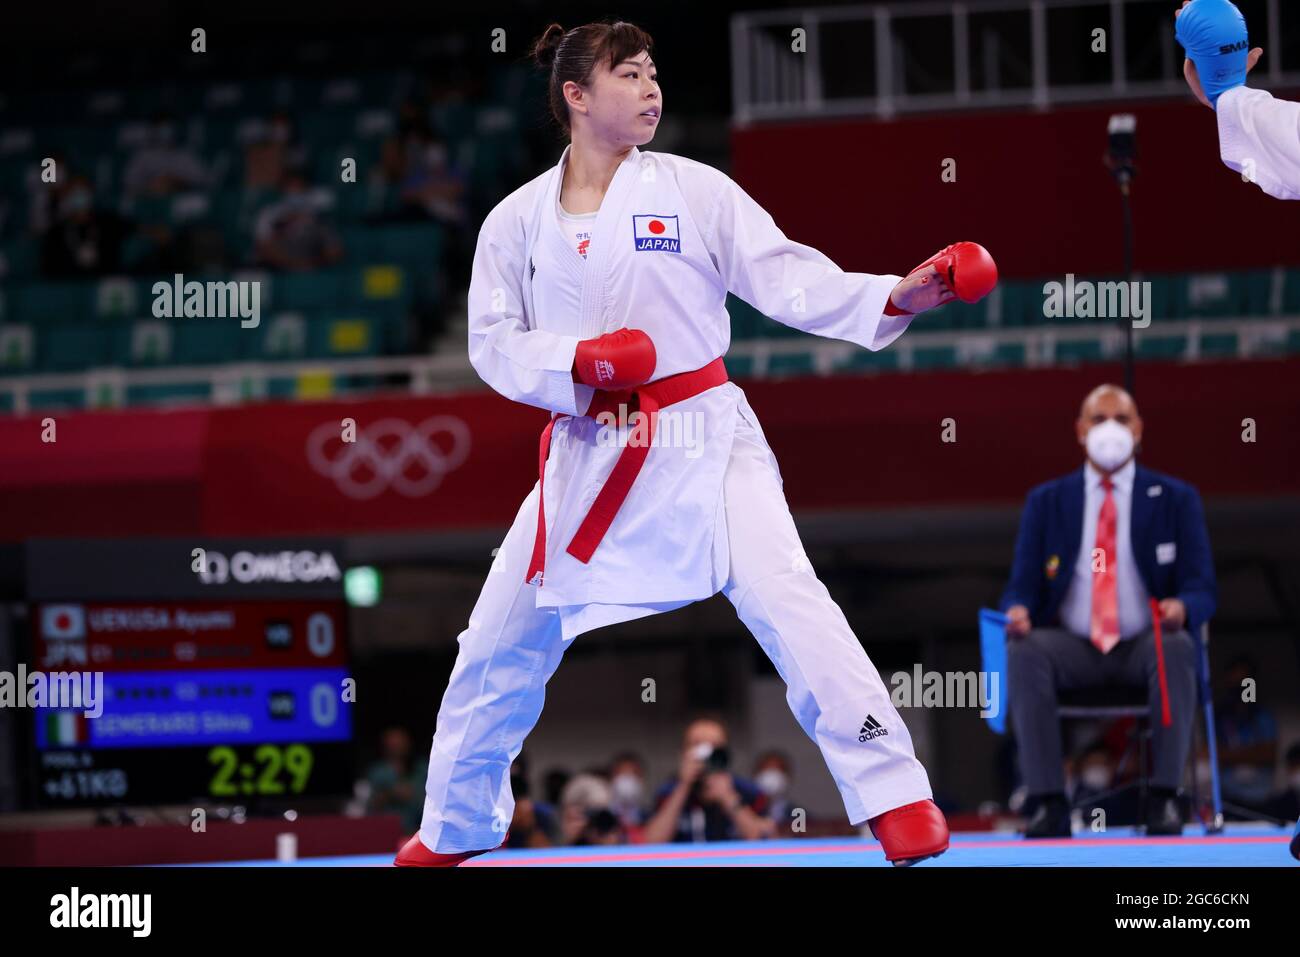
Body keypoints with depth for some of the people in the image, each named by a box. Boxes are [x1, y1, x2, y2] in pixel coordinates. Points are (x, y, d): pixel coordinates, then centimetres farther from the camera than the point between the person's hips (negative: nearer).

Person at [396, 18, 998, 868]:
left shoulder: (693, 192, -1)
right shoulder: (518, 221, 3)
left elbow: (790, 280, -6)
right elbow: (494, 344, 3)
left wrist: (894, 296, -21)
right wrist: (577, 362, -16)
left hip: (700, 439, -3)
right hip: (588, 454, 3)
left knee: (786, 601, -22)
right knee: (501, 646, 11)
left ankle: (897, 800, -20)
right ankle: (456, 826, 33)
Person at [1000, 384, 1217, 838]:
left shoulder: (1176, 499, 9)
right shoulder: (1046, 502, 11)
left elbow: (1202, 590, 3)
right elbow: (1022, 585, 7)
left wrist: (1182, 607, -23)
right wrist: (1018, 611, -19)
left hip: (1146, 647, -1)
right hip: (1073, 649, 1)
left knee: (1177, 648, -36)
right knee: (1022, 652, -32)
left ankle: (1164, 798, -31)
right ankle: (1050, 804, -33)